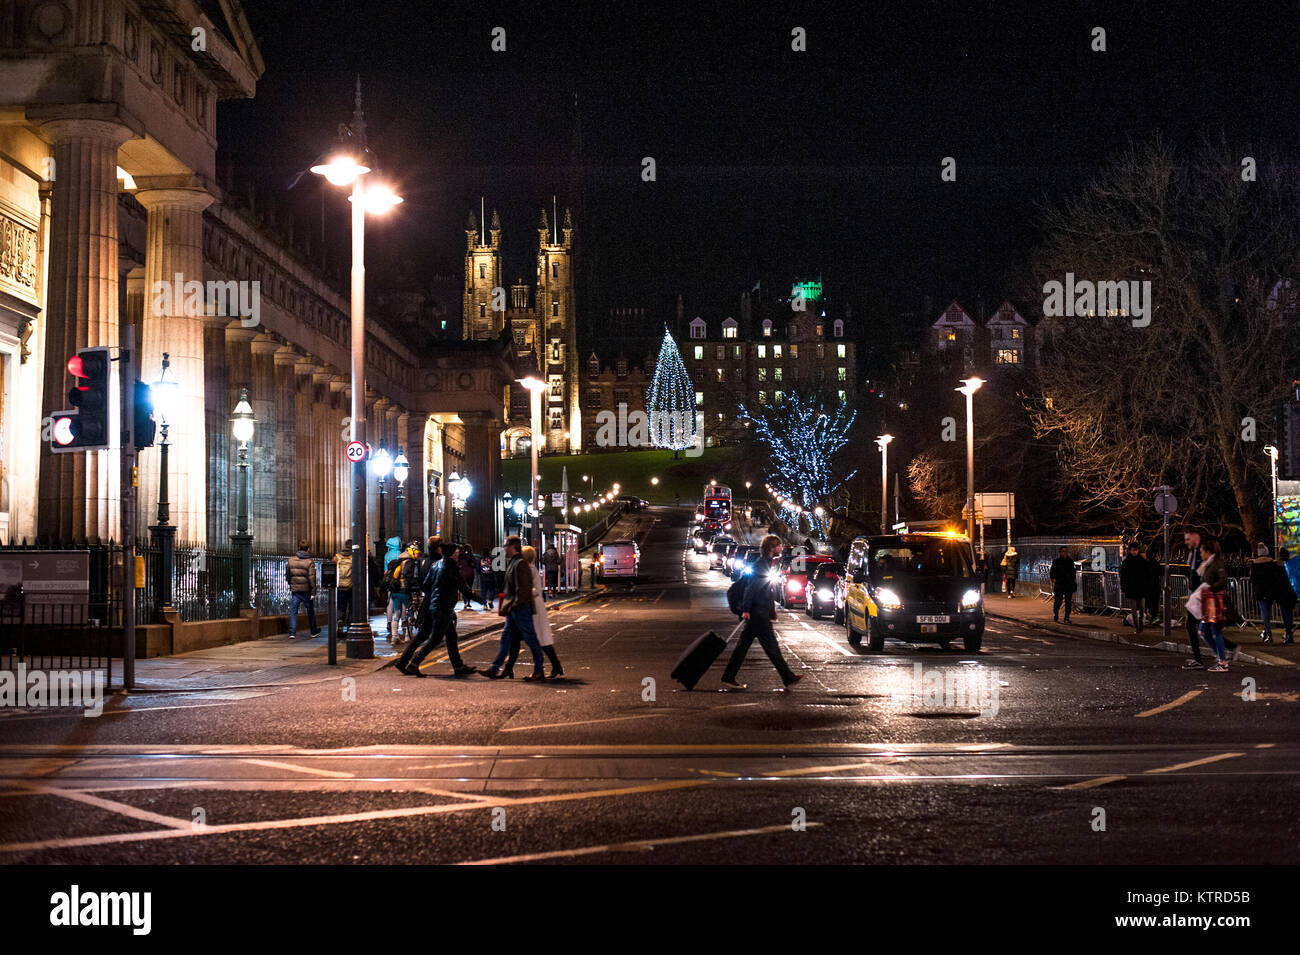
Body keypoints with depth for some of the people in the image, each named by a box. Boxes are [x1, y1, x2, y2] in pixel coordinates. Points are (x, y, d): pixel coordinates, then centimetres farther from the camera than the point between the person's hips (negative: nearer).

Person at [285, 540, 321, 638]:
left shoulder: (291, 560, 1)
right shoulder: (310, 562, -9)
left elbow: (287, 575, 10)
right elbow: (312, 578, -13)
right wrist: (313, 592, -11)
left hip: (294, 590, 2)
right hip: (306, 590, -2)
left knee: (293, 611, 3)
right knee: (310, 611, 13)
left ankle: (292, 632, -8)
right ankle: (314, 631, 24)